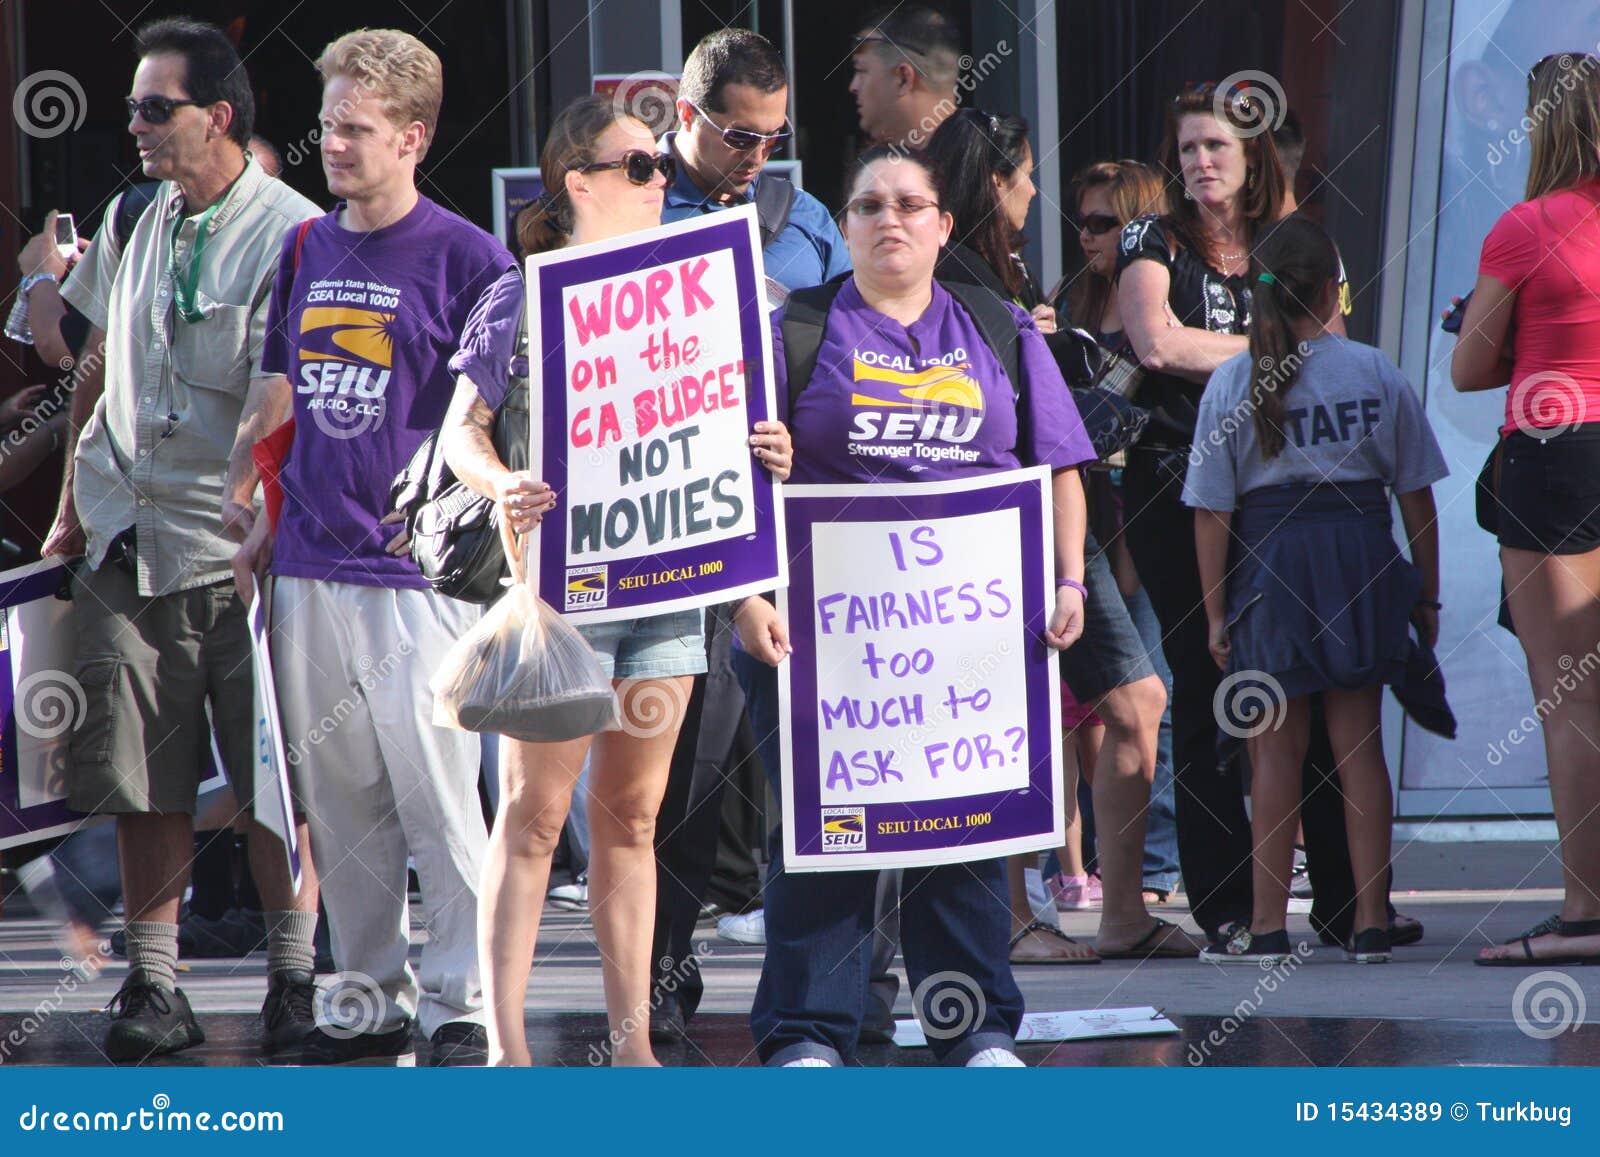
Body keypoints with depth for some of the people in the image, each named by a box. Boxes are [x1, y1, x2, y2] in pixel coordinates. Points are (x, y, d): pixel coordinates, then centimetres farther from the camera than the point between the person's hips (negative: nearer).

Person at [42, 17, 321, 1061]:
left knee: (277, 778, -1)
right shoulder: (135, 224, 11)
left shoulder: (292, 236, -9)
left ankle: (295, 977, 8)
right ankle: (155, 987, 8)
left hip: (244, 547, -5)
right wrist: (73, 505, 20)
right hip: (128, 541, 5)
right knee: (145, 781, 4)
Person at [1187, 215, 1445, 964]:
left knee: (1276, 751, 6)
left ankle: (1268, 927, 6)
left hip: (1269, 561, -1)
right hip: (1361, 555, 1)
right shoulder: (1376, 374, 0)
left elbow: (1211, 509, -4)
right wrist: (1425, 597, 13)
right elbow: (1416, 493, 4)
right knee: (1359, 745, 6)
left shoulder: (1231, 383, -4)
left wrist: (1215, 612, 3)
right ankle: (1370, 924, 4)